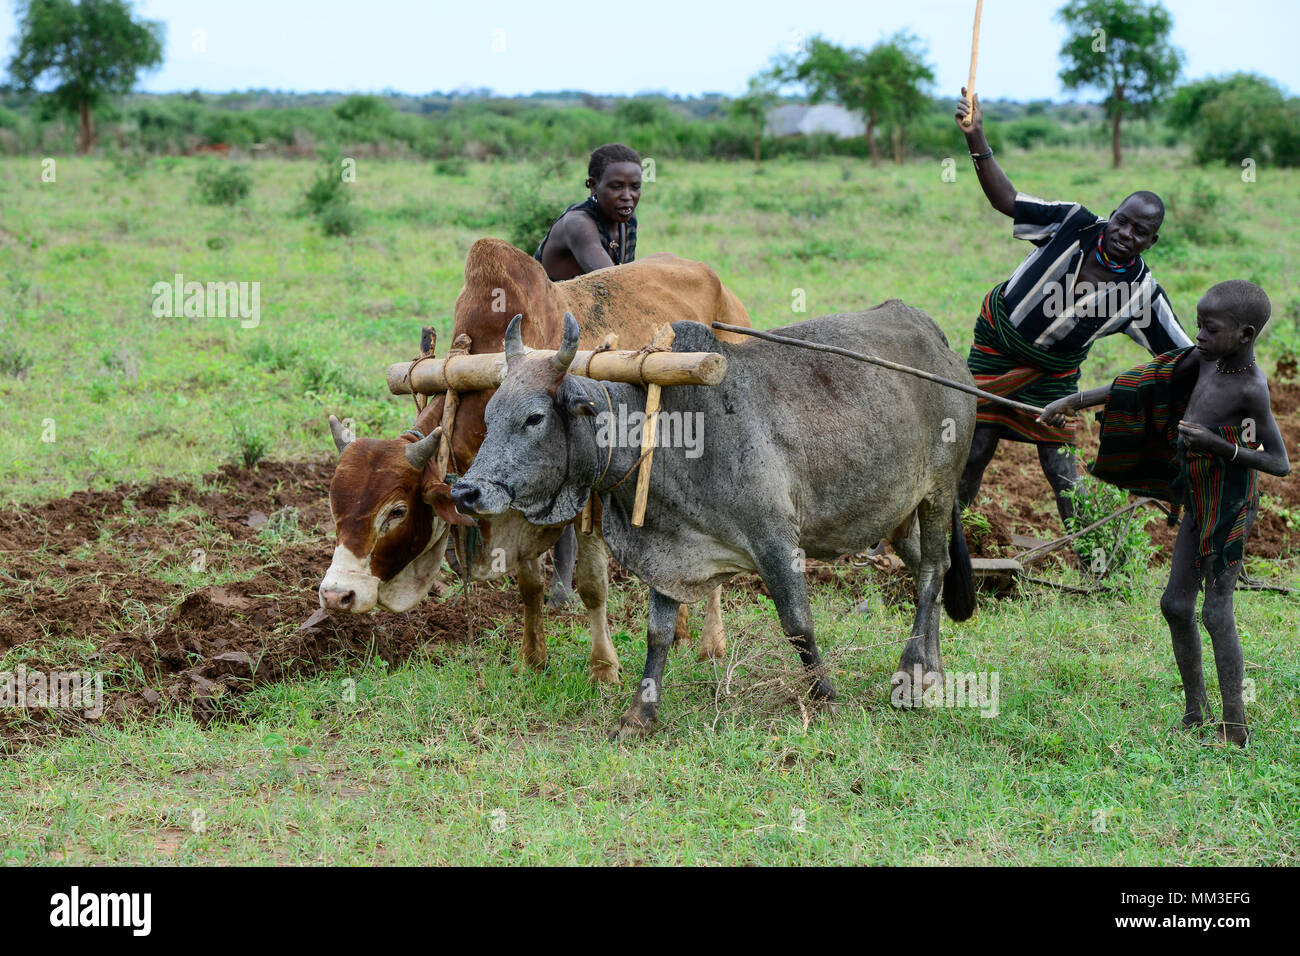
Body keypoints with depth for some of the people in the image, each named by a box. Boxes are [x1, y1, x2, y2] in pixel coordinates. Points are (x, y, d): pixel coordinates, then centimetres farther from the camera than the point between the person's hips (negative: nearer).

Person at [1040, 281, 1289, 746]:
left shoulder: (1251, 390, -23)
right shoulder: (1209, 357, -3)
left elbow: (1280, 463, -18)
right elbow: (1144, 388, 5)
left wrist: (1219, 445, -29)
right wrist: (1075, 401, 1)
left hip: (1231, 510, -8)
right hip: (1198, 507, 8)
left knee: (1217, 611, -4)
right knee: (1176, 606, 11)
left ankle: (1235, 725, 5)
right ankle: (1196, 714, 23)